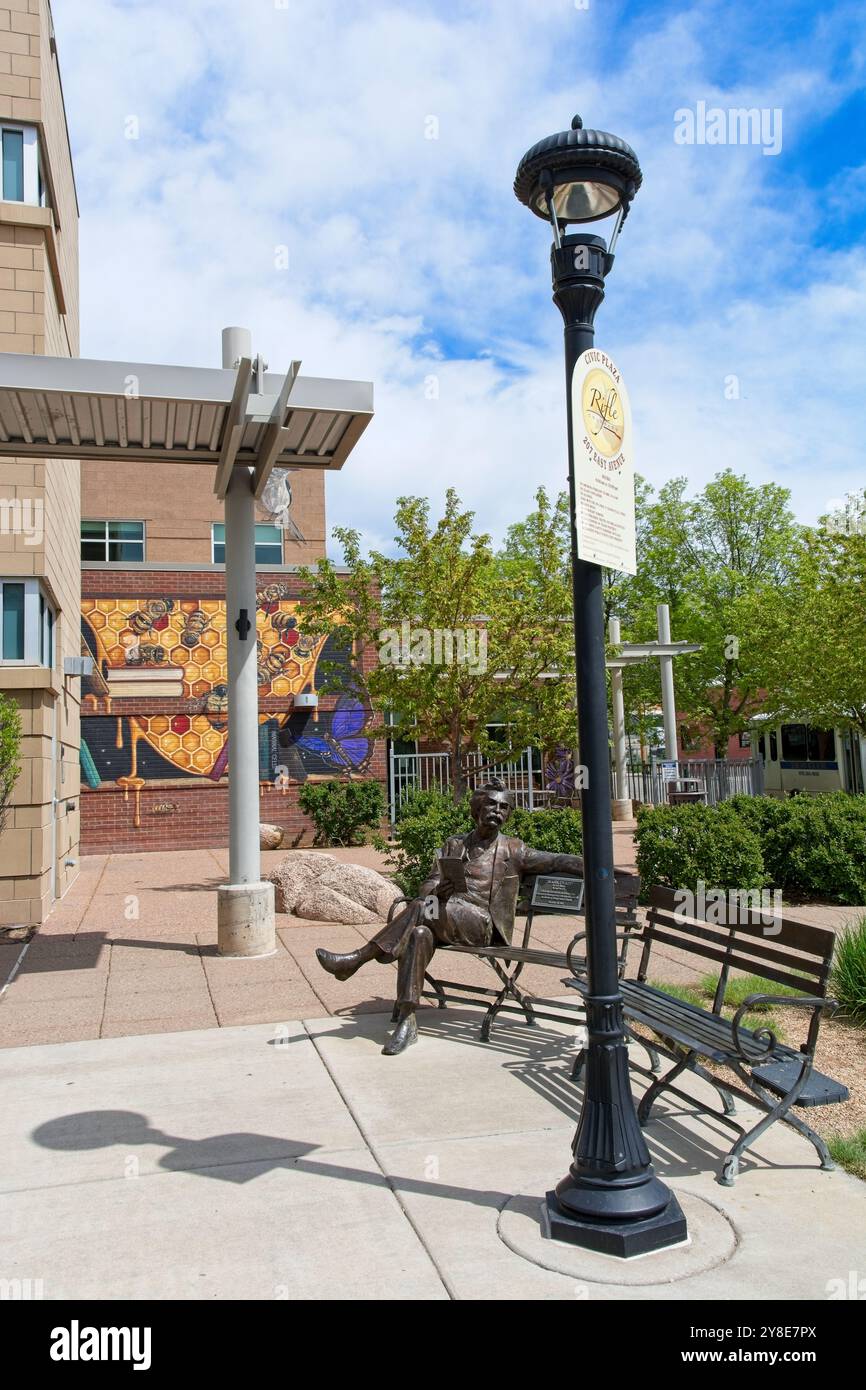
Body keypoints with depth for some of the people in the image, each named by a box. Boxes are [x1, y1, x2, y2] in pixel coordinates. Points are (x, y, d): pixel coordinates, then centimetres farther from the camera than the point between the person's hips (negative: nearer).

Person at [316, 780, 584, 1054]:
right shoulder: (453, 845, 20)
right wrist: (436, 891, -12)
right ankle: (407, 1022, -33)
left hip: (484, 925, -3)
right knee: (419, 933, -33)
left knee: (421, 908, -30)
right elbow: (428, 886, 13)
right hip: (447, 920, 3)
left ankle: (358, 958, -25)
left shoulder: (513, 850, 13)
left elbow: (559, 861, 7)